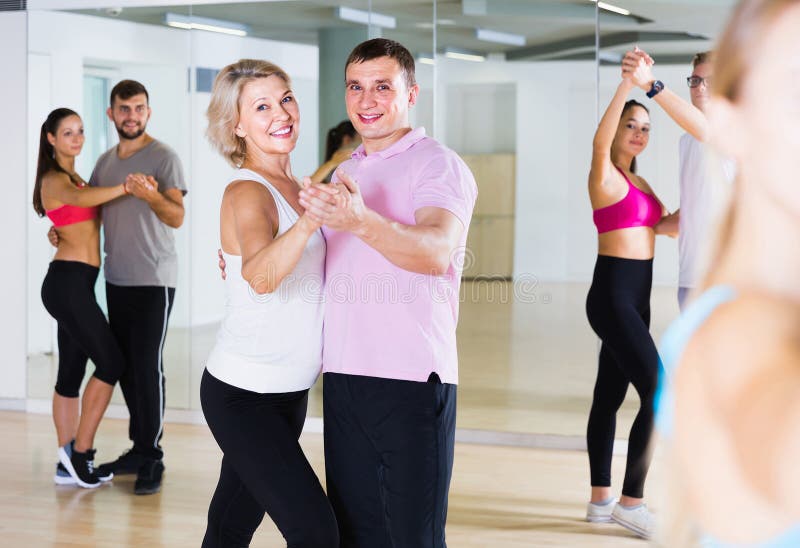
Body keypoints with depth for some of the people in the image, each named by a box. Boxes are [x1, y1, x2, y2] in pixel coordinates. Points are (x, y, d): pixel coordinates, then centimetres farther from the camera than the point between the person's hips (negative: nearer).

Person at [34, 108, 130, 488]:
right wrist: (127, 187, -36)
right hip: (68, 282, -9)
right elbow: (80, 198, -29)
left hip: (74, 284, 9)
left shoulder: (73, 176, 21)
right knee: (111, 363, -9)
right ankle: (79, 452, -2)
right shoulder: (54, 180, -8)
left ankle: (69, 464, 10)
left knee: (71, 372, 8)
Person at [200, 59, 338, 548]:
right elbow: (260, 276, -36)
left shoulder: (293, 186, 9)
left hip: (289, 392, 8)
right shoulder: (246, 193, -16)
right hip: (242, 395, -8)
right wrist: (311, 219, -52)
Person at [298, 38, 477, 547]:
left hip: (411, 381, -7)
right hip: (343, 376, 7)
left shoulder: (438, 165, -6)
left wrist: (361, 221, -42)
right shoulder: (344, 172, 18)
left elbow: (437, 252, -26)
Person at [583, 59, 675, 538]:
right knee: (659, 393, -14)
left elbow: (663, 225, 21)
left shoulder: (638, 182, 16)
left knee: (610, 395, 13)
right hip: (613, 294, -9)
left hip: (635, 297, 9)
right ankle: (632, 501, -8)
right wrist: (626, 86, -39)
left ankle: (601, 499, 20)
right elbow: (600, 143, -30)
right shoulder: (606, 177, -10)